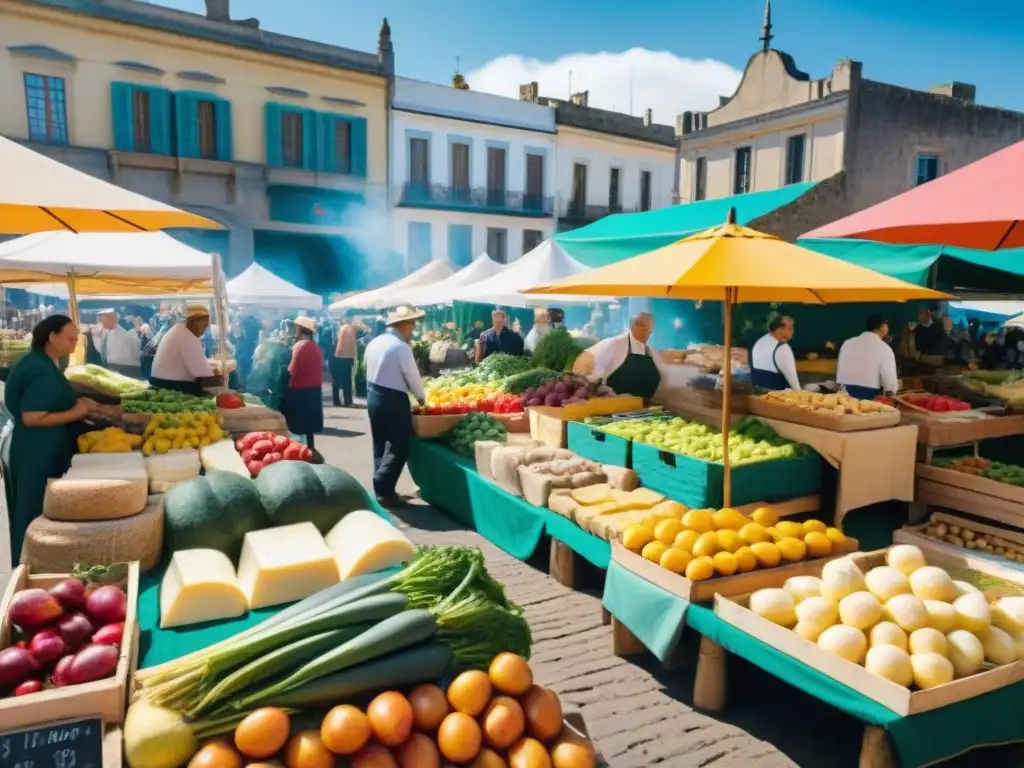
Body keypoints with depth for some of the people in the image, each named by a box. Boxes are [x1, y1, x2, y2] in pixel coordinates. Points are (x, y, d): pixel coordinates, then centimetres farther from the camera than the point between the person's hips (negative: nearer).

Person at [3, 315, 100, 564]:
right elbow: (31, 417, -24)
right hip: (38, 453, -10)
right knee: (37, 513, 1)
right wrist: (74, 413, -17)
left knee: (37, 511, 17)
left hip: (44, 450, 10)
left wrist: (75, 403, 8)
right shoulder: (42, 370, -21)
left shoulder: (42, 363, 10)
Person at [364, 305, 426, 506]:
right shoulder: (401, 347, -17)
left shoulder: (374, 342, 7)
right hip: (392, 400, -8)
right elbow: (412, 376, -13)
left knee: (380, 445, 15)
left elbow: (369, 368, 13)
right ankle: (384, 492, -3)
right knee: (399, 447, -1)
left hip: (373, 395, 9)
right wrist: (421, 397, 2)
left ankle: (381, 489, 21)